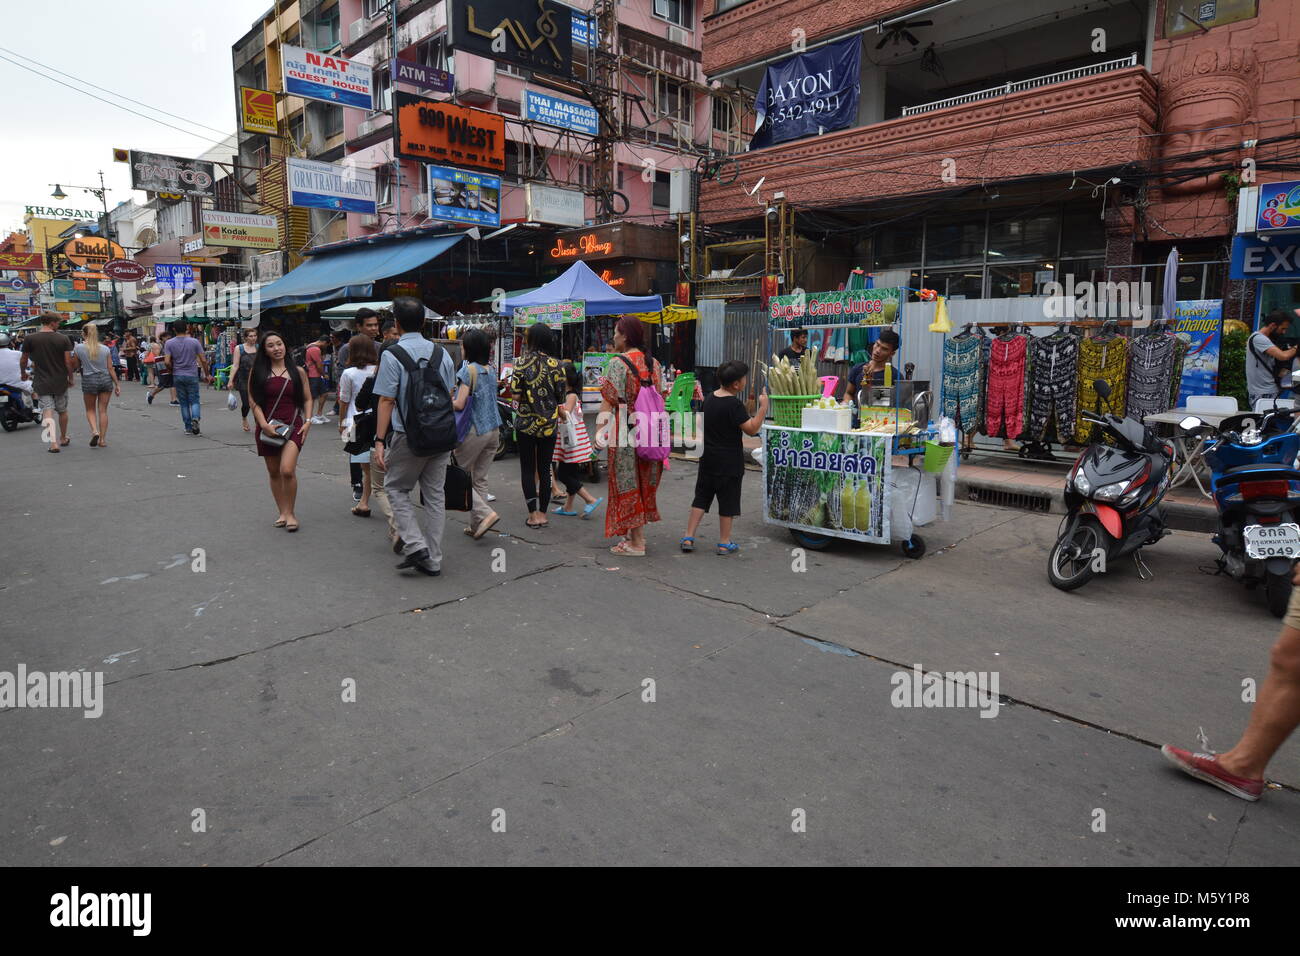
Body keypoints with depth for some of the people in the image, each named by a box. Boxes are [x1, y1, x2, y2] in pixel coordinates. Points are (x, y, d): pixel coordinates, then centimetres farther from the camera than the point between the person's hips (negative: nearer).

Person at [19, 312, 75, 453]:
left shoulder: (30, 339, -3)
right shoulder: (63, 339, -7)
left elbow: (23, 360, 4)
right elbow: (68, 362, -8)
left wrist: (23, 373, 24)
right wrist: (70, 378, 6)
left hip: (42, 382, 0)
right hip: (60, 382, 0)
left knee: (48, 412, -2)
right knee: (62, 411, 16)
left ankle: (53, 442, -14)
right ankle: (63, 438, 31)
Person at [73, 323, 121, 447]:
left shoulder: (79, 348, -4)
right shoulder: (105, 349, 1)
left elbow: (76, 366, 6)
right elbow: (110, 368, 0)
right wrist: (117, 384, 5)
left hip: (89, 380, -2)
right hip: (106, 379, 2)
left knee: (90, 410, 14)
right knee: (103, 410, 6)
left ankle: (95, 431, -11)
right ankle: (102, 439, 7)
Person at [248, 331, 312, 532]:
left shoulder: (297, 371, 4)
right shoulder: (257, 372, 3)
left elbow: (307, 399, 10)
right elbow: (253, 401, -1)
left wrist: (308, 421, -3)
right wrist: (264, 424, -12)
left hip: (293, 426, -2)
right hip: (268, 427, 2)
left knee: (287, 470, -16)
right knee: (273, 473, 10)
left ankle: (291, 513, -1)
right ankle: (282, 512, 23)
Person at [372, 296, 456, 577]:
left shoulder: (392, 355, -9)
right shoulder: (441, 353, 7)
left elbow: (386, 401, -11)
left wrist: (380, 440, -8)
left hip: (407, 436, -5)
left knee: (396, 488, 14)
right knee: (435, 495, 10)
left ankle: (415, 545, -1)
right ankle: (433, 561, 15)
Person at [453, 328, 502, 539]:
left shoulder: (469, 370, -12)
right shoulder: (491, 370, 9)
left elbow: (459, 404, -18)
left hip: (474, 430, -7)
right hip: (493, 429, 7)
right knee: (480, 479, 12)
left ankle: (485, 513, -8)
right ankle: (476, 524, 15)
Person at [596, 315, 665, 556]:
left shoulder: (617, 363, -10)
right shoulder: (654, 363, 10)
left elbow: (609, 400, -16)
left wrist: (602, 428, -14)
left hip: (624, 431, -7)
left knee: (627, 483, 1)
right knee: (644, 482, 15)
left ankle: (636, 543, 5)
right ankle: (636, 533, 26)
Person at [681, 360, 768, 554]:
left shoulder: (709, 398, 5)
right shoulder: (735, 404, -18)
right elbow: (752, 429, -20)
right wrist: (763, 406, -15)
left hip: (708, 459, 7)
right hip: (729, 462, -7)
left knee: (701, 498, 13)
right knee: (727, 502, 5)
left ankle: (688, 538, 11)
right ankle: (724, 543, 14)